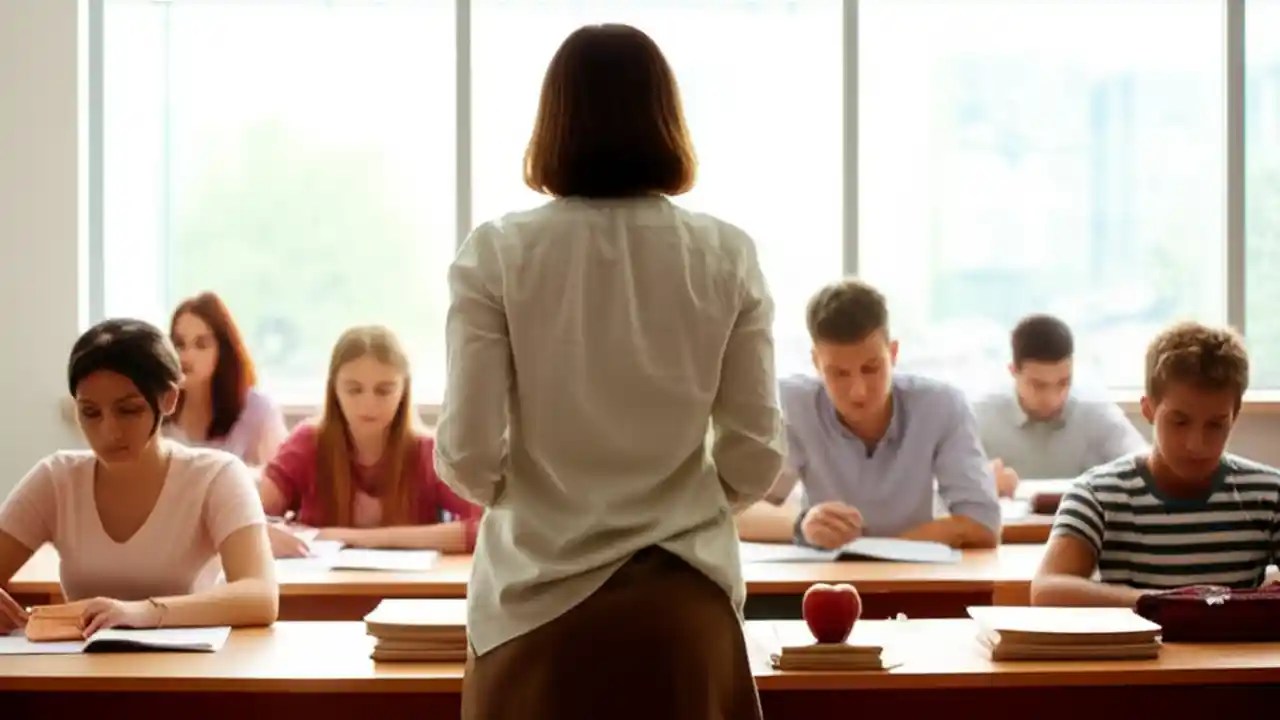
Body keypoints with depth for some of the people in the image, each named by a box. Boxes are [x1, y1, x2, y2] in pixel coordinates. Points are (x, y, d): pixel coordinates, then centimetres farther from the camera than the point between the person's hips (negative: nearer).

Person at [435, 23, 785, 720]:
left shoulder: (498, 253, -7)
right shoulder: (726, 256, -2)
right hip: (683, 593, 1)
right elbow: (755, 455, 0)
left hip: (544, 596, -1)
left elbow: (469, 454, -8)